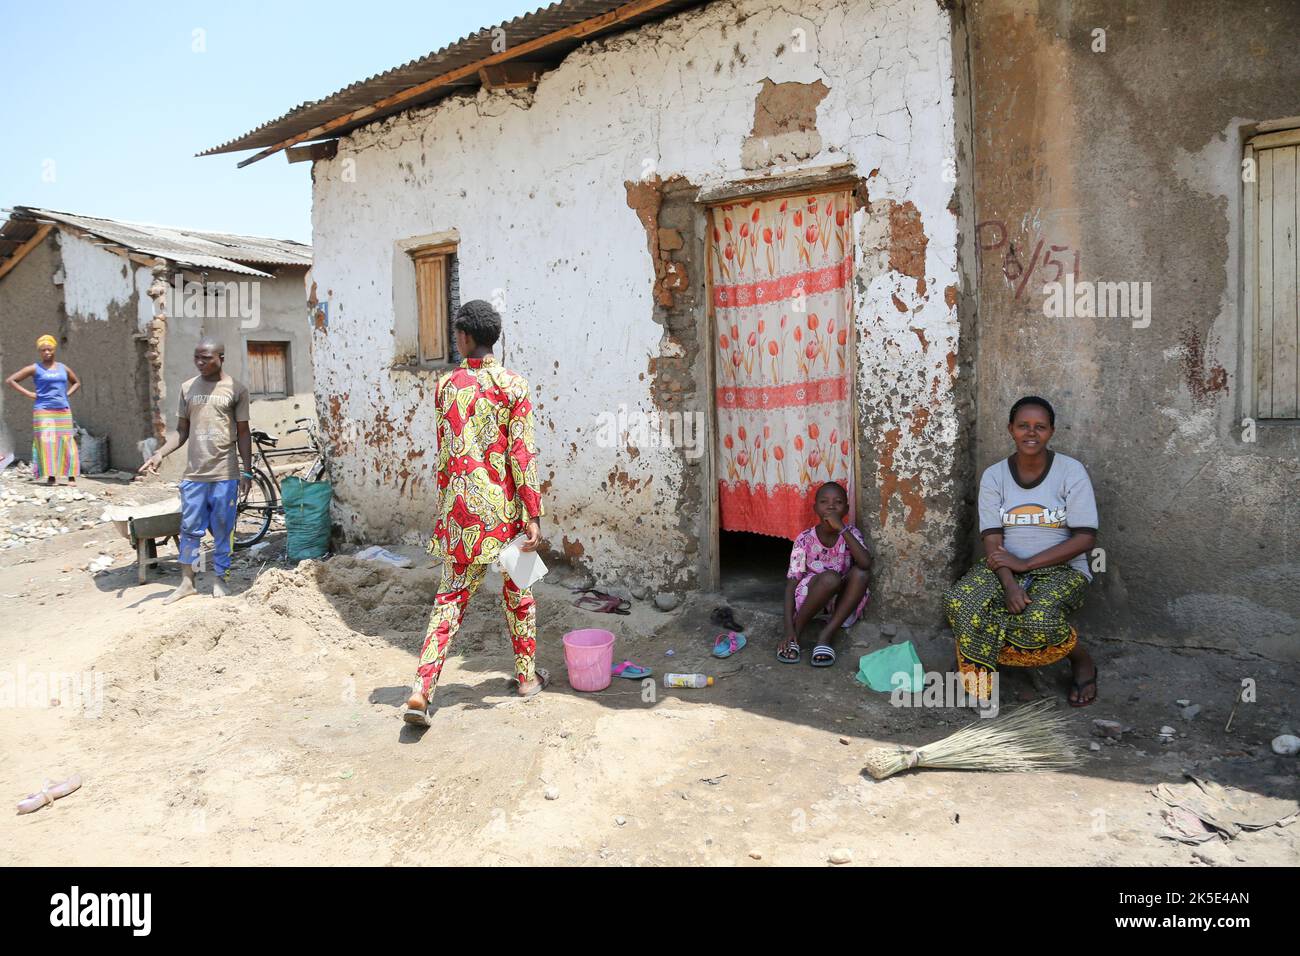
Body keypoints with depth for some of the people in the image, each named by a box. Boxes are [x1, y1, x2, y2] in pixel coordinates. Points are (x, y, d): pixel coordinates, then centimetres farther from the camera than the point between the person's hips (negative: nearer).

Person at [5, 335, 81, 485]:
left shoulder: (63, 368, 13)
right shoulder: (34, 369, 3)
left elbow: (77, 382, 30)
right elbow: (10, 380, 2)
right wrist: (28, 394, -5)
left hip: (63, 411, 3)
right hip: (43, 411, -3)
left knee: (67, 442, -3)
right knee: (47, 442, -9)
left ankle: (71, 476, -3)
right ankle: (51, 476, -9)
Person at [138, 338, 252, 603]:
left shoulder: (236, 390, -1)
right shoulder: (188, 388, 8)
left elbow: (243, 433, 1)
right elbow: (181, 431, 11)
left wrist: (247, 472, -2)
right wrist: (159, 454, -4)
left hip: (225, 474, -3)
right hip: (194, 473, 3)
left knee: (222, 529, 5)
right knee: (189, 528, 7)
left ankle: (219, 578, 18)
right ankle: (187, 582, 16)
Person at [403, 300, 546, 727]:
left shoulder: (446, 386, 3)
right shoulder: (512, 385, -7)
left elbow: (444, 454, 8)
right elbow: (522, 453, -11)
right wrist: (533, 515, -9)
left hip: (460, 506, 2)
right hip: (504, 506, -2)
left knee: (450, 596, 7)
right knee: (518, 592, 16)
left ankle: (421, 690, -4)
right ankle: (527, 676, 28)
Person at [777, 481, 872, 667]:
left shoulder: (851, 532, -8)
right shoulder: (805, 539, -13)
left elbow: (866, 564, -28)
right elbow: (792, 583, -16)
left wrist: (842, 529, -31)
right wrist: (789, 628, -27)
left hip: (840, 601, 3)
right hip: (809, 598, -3)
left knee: (861, 573, -27)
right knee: (830, 578, -35)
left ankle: (826, 635, -24)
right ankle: (796, 633, -18)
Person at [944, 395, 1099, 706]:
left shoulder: (1071, 471, -6)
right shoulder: (994, 476, 0)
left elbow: (1085, 539, -10)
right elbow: (993, 541, -6)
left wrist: (1026, 563, -18)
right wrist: (1009, 584, -25)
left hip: (1061, 568, -2)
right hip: (1007, 567, 2)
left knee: (1038, 619, -35)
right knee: (960, 600, -29)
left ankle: (1082, 661, 0)